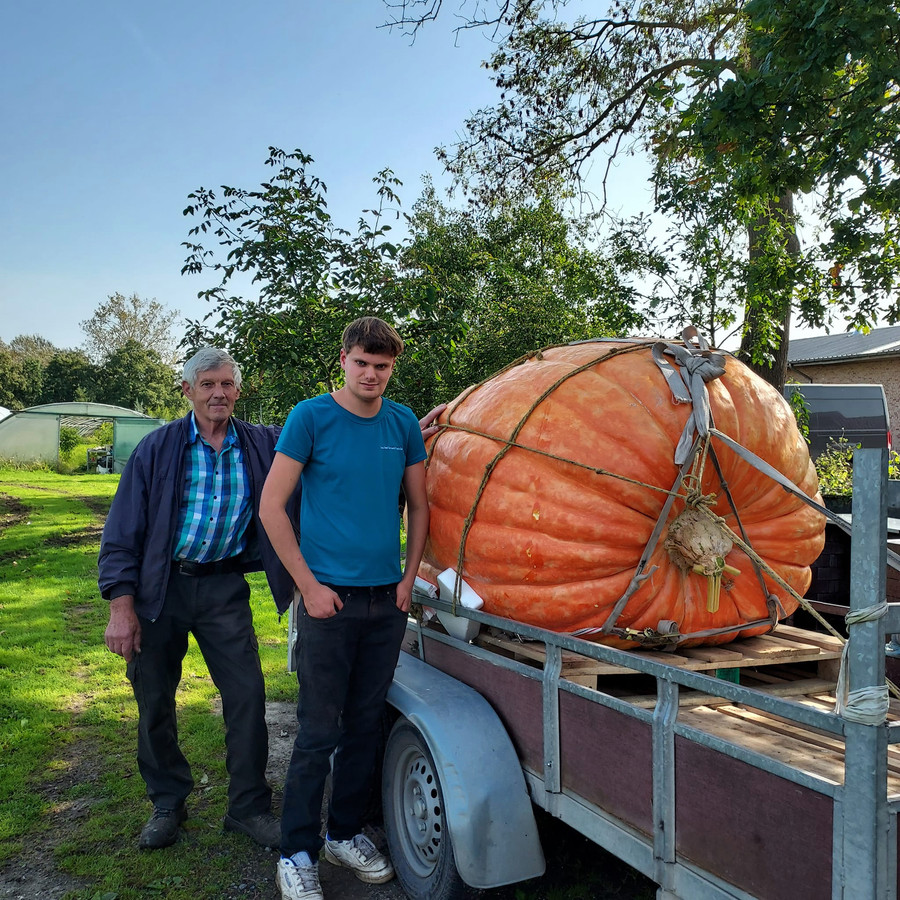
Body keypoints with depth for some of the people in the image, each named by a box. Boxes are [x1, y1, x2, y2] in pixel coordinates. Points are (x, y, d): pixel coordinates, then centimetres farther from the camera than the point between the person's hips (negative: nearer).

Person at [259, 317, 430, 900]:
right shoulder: (311, 417, -6)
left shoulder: (403, 424, 6)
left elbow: (418, 505, 14)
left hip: (388, 601, 4)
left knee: (366, 725, 14)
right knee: (319, 732, 1)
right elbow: (271, 507, -7)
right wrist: (309, 585, -10)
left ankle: (347, 834, 31)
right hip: (330, 599, -4)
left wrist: (409, 577, 5)